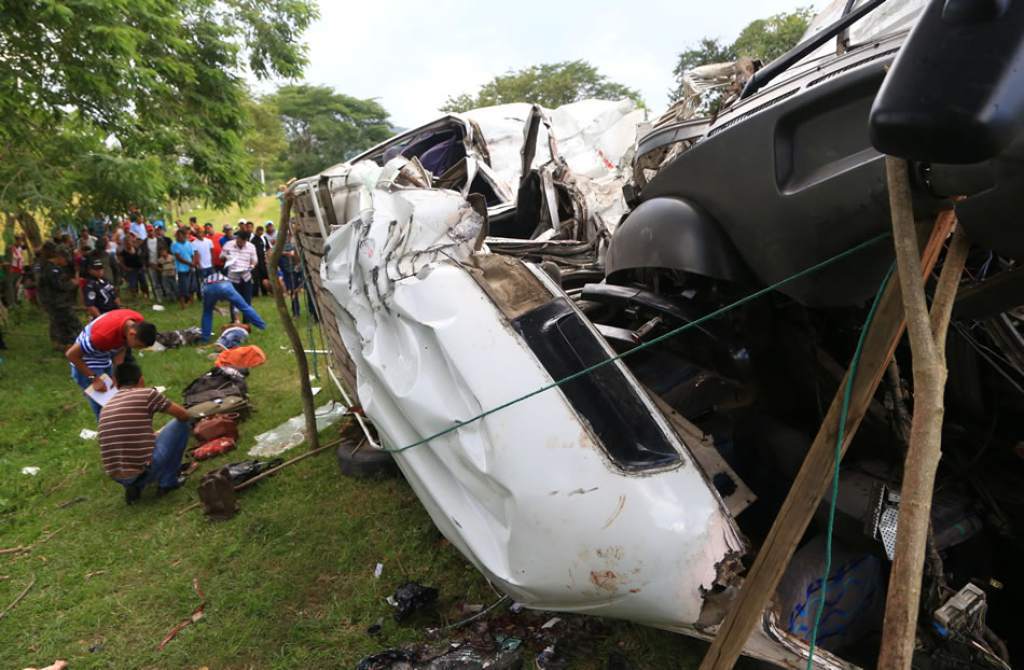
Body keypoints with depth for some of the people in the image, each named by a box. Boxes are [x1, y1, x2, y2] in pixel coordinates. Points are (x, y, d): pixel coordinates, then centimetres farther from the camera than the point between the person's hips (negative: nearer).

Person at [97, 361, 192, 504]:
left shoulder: (105, 408, 15)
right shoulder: (147, 394, -3)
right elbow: (184, 415, 4)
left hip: (115, 476, 6)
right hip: (143, 470, -6)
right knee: (181, 423, 11)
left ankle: (134, 486, 13)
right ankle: (168, 482, 14)